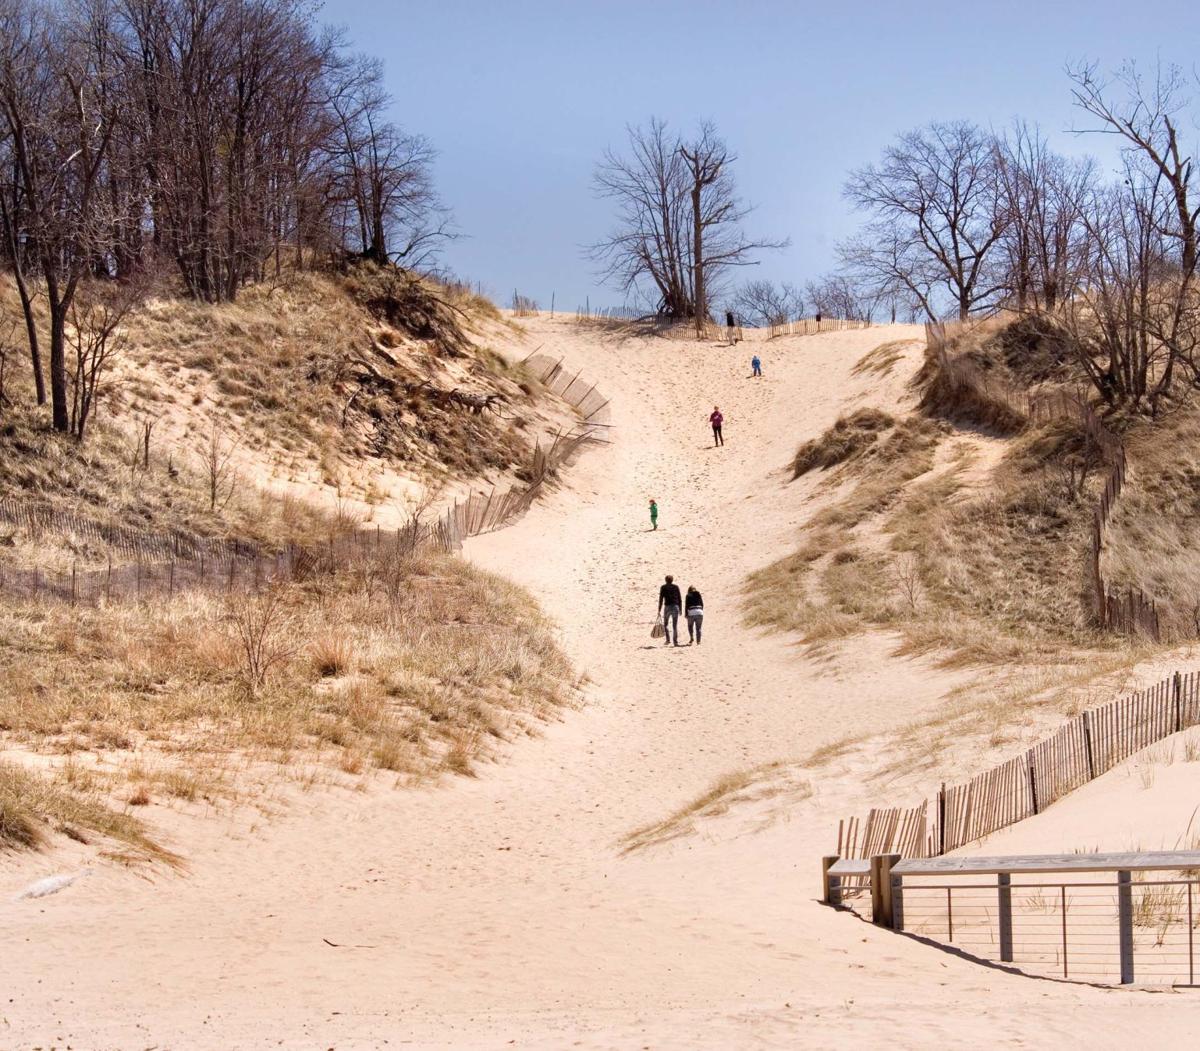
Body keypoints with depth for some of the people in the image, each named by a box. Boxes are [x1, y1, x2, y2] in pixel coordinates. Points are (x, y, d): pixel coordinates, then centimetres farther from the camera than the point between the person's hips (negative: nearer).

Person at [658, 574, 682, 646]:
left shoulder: (663, 587, 4)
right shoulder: (676, 587, 10)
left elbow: (661, 599, -2)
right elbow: (680, 599, 8)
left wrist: (659, 610, -1)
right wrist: (680, 609, 14)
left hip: (667, 607, -2)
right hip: (676, 607, 2)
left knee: (665, 625, 11)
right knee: (675, 626, 6)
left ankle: (667, 639, -5)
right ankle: (676, 641, 1)